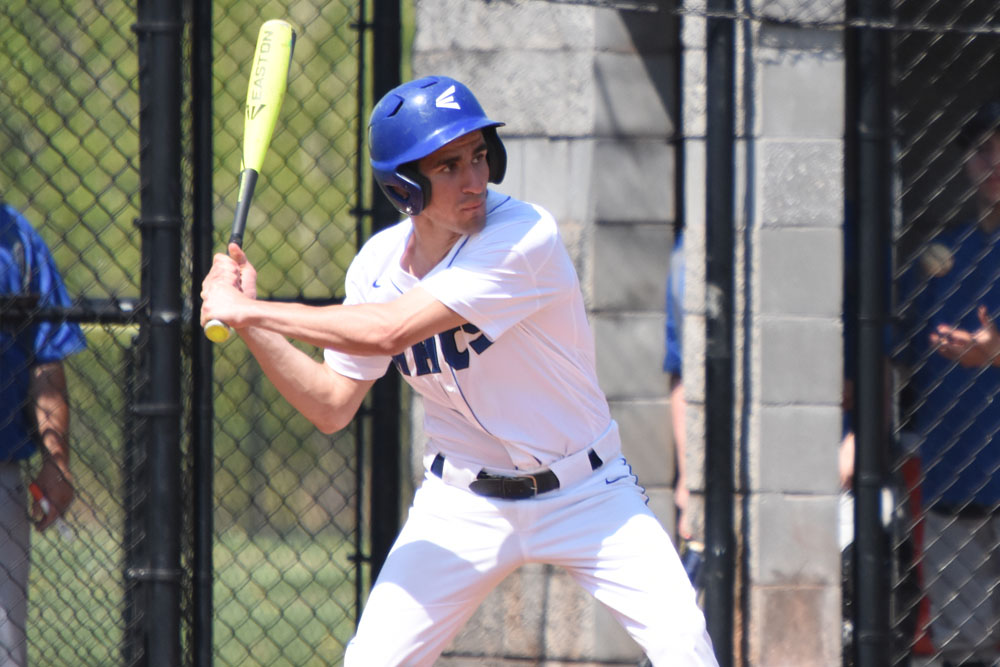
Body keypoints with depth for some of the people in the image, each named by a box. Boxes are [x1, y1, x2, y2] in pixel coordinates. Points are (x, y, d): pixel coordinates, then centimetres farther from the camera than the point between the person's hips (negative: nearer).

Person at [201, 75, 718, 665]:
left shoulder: (524, 237, -25)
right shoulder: (379, 265, -6)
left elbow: (390, 330, -31)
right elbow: (333, 406, 1)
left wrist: (247, 309, -24)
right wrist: (247, 320, -11)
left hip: (583, 493, -4)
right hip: (463, 503, 4)